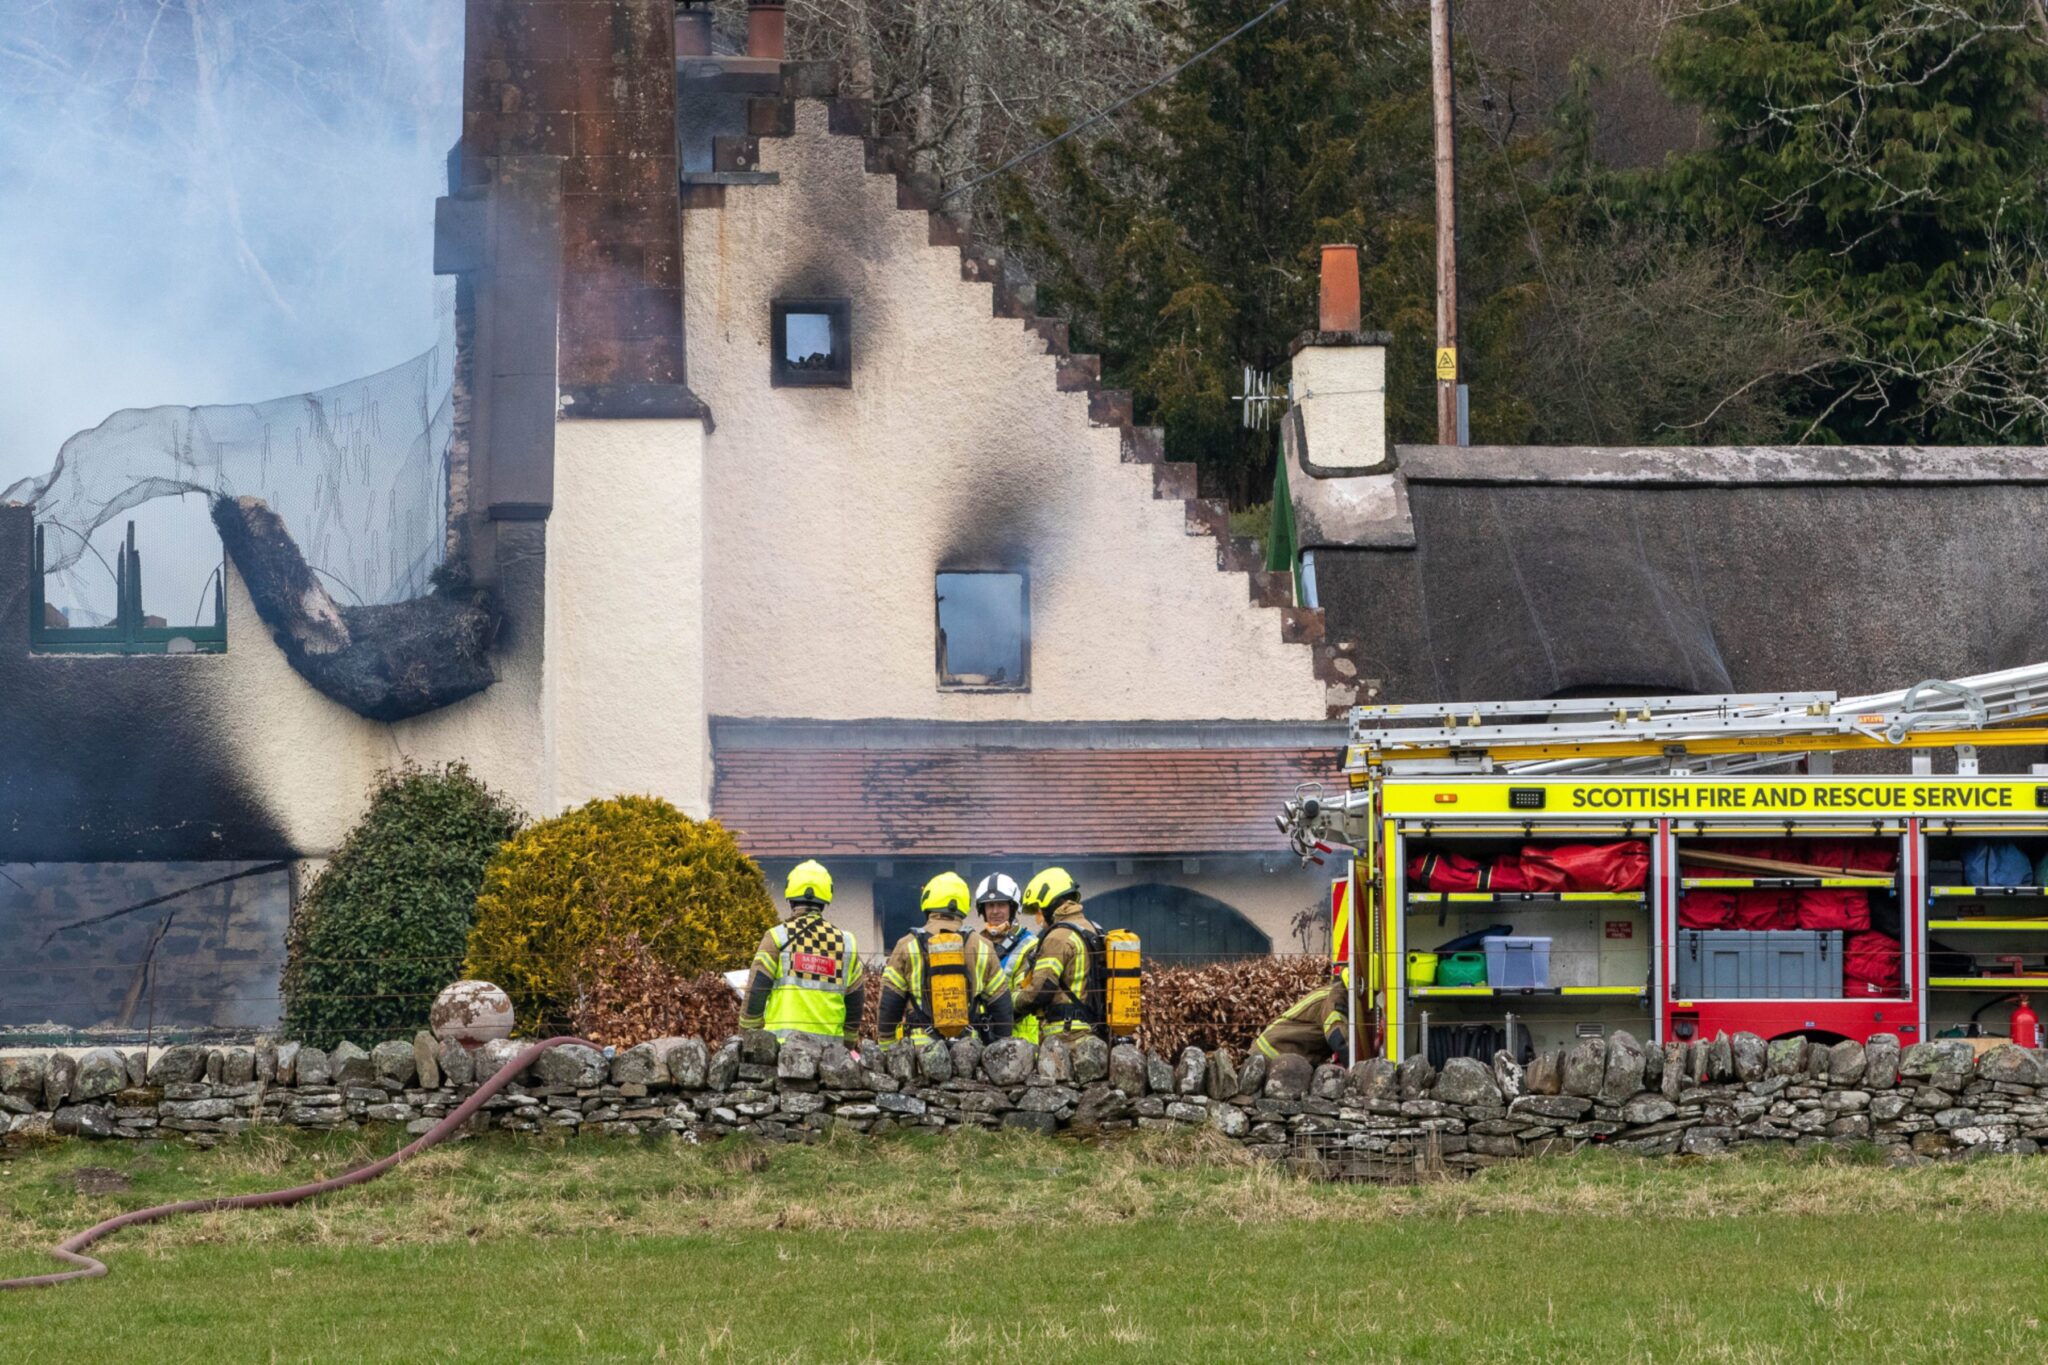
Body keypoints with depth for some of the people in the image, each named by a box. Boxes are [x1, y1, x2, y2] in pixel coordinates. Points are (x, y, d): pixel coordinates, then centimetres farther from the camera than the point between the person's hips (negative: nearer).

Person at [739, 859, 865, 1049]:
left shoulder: (777, 938, 1)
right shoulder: (844, 942, 10)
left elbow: (755, 994, -1)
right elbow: (855, 1002, 16)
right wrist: (848, 1043, 27)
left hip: (783, 1040, -3)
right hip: (830, 1044, 3)